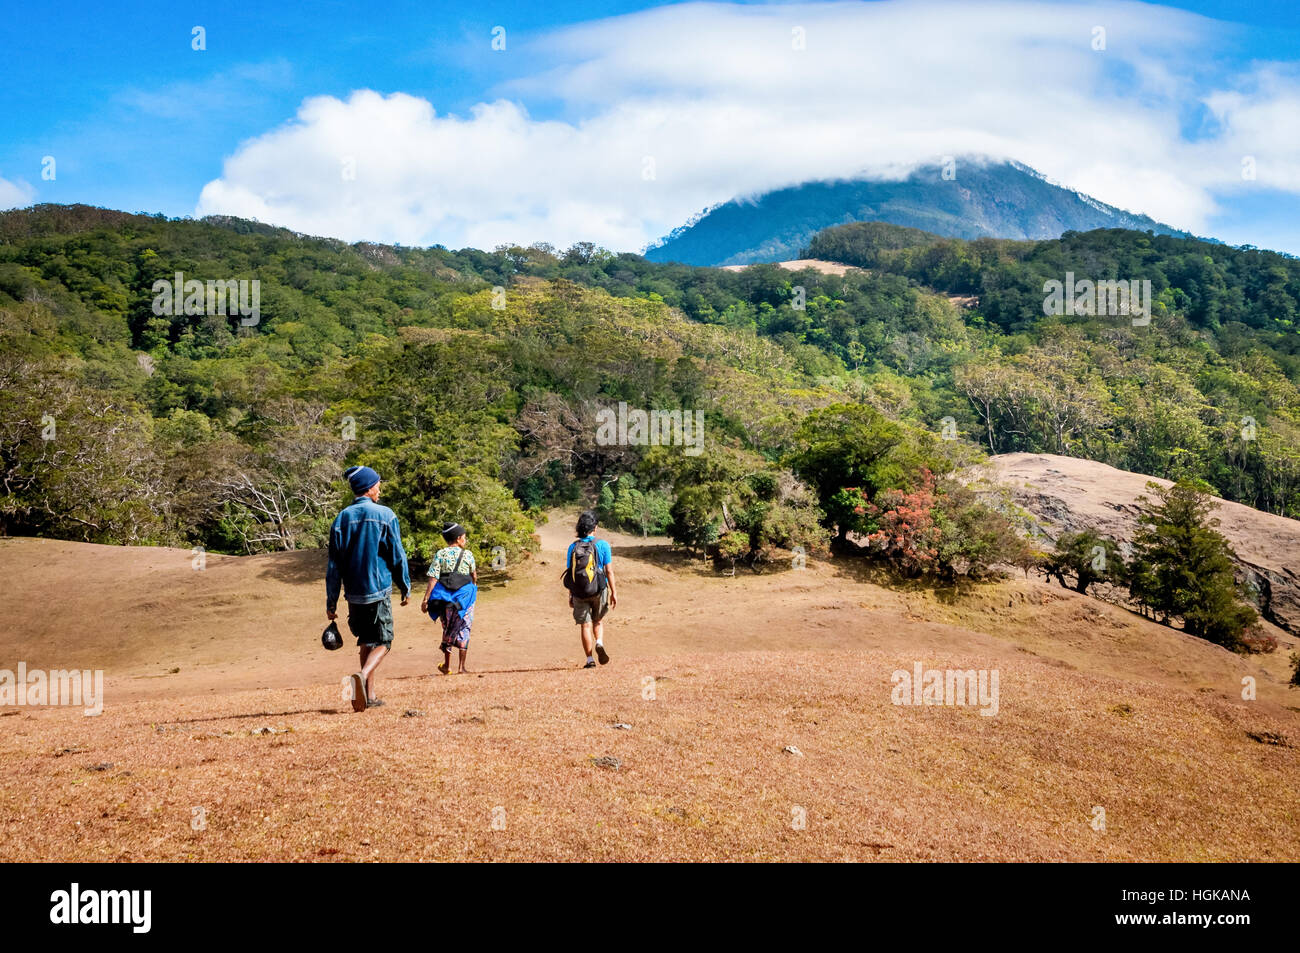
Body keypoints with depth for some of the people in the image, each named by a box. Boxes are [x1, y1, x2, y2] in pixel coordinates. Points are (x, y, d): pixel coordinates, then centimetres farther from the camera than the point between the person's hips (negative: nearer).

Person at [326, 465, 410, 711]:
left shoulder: (342, 518, 4)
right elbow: (397, 556, -3)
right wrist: (406, 587, 8)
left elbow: (334, 564, 2)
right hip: (378, 590, -4)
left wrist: (331, 601, 6)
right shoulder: (385, 515, -5)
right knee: (383, 642, 4)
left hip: (354, 594, 4)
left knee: (366, 642, 17)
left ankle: (369, 695, 14)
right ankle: (362, 676, -23)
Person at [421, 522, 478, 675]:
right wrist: (475, 588, 32)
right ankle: (462, 667, 6)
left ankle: (446, 665, 22)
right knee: (463, 630, 7)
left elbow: (433, 578, -9)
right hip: (464, 596, -2)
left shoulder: (440, 554, -1)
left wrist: (426, 599, -9)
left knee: (447, 630, 18)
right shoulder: (467, 554, -2)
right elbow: (474, 575, 12)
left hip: (445, 597, 2)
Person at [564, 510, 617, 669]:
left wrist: (570, 596, 10)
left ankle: (590, 659, 6)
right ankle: (600, 643, -6)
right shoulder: (602, 545, -7)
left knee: (585, 625, 8)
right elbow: (609, 571, -7)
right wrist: (614, 592, 0)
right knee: (598, 621, 20)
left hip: (579, 592, 1)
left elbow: (570, 573, 2)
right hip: (598, 590, -1)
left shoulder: (573, 547, -2)